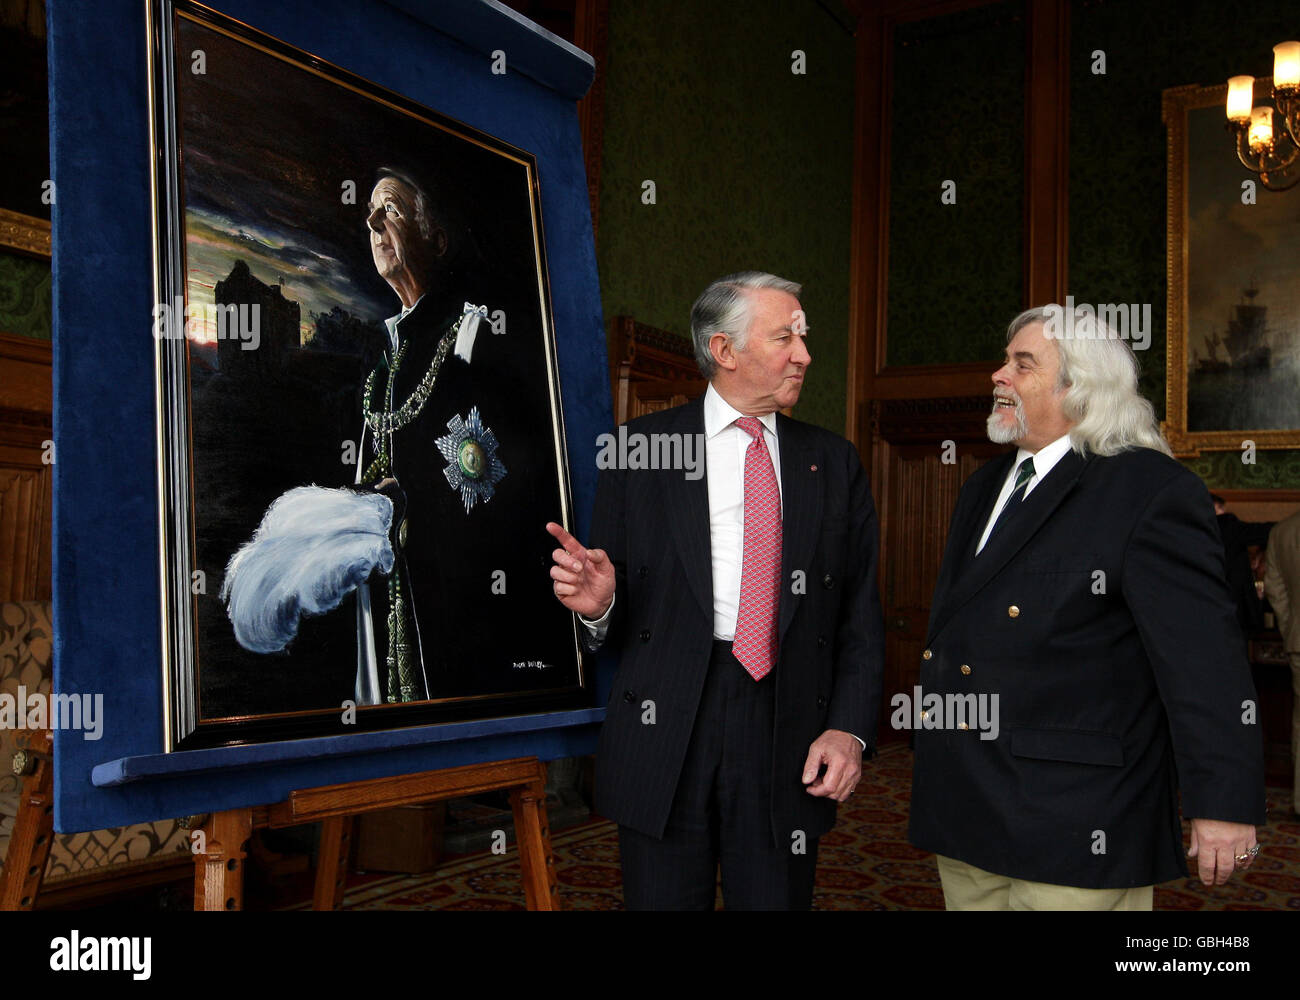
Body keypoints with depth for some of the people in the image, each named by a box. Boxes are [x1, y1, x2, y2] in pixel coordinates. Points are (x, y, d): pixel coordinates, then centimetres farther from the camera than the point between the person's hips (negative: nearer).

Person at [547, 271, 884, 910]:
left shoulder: (833, 462, 9)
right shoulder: (640, 447, 2)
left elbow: (861, 613, 8)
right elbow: (617, 598, 5)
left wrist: (849, 727, -3)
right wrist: (599, 603, -18)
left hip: (789, 739, 2)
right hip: (665, 731, -1)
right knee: (664, 900, 9)